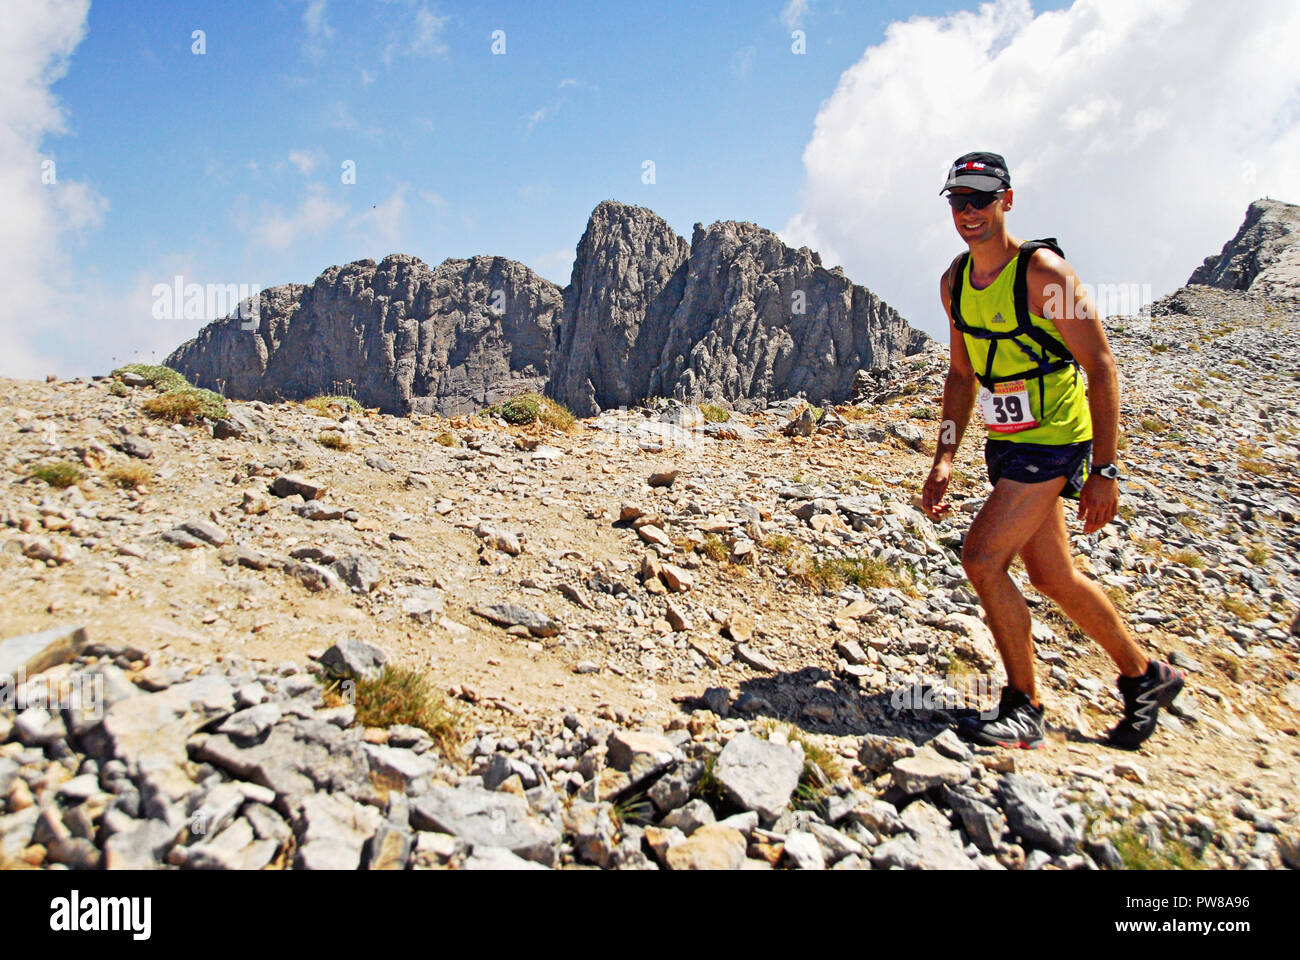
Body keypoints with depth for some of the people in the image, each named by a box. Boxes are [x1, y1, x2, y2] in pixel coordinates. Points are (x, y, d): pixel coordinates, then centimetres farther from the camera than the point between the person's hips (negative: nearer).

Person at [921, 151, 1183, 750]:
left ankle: (1023, 709, 1)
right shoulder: (955, 282, 4)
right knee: (1049, 575, 14)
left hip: (1055, 440, -8)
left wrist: (1105, 470, -19)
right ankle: (1145, 677, 35)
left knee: (982, 558, -17)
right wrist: (944, 460, 6)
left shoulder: (1043, 272, -17)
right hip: (1006, 443, 8)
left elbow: (1101, 368, -16)